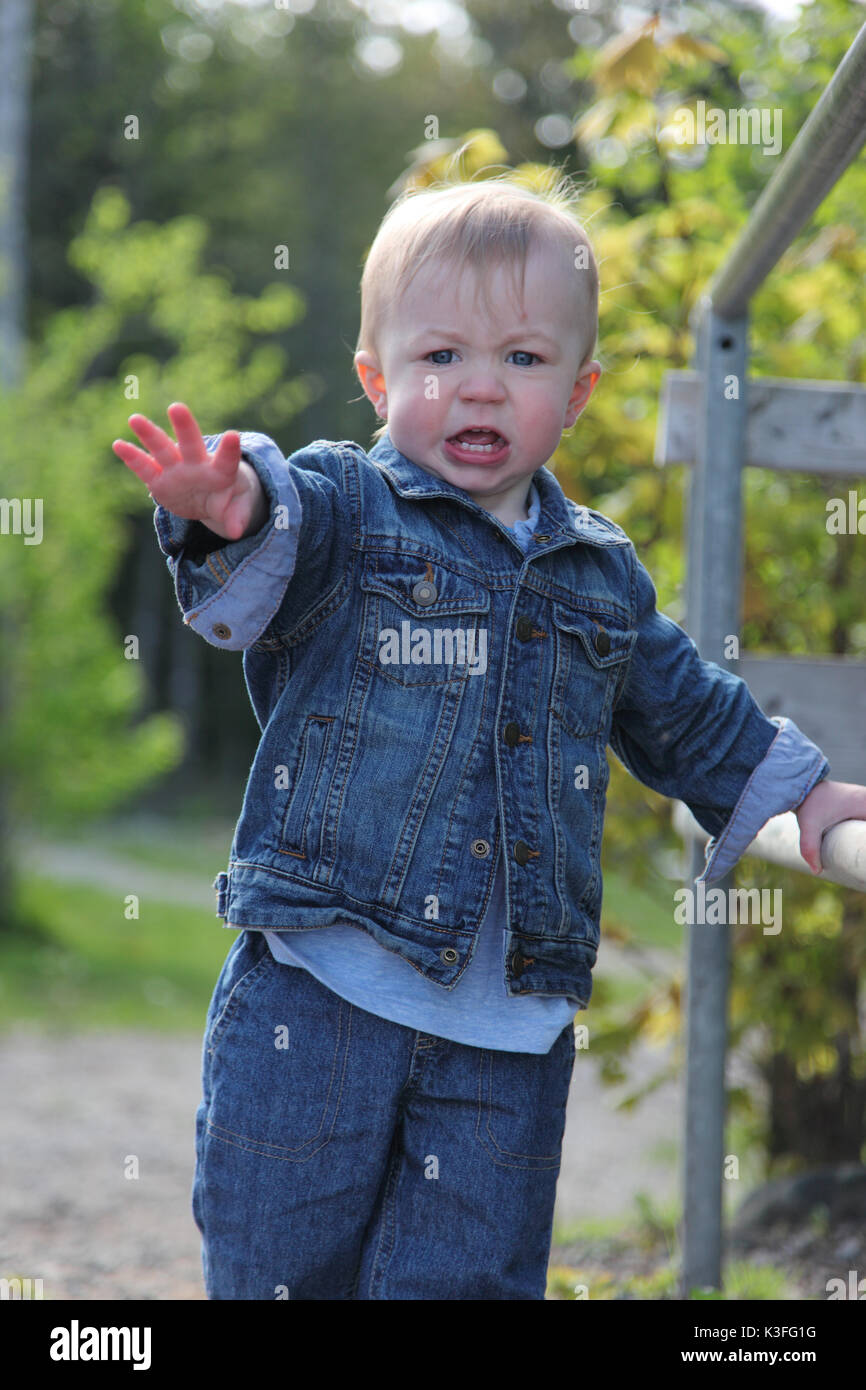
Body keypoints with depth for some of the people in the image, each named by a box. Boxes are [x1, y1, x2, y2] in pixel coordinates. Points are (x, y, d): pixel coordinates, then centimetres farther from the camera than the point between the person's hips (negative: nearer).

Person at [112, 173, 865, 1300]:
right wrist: (233, 517, -47)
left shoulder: (603, 574, 13)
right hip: (321, 990, -3)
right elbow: (279, 552, -25)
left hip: (509, 1030, 3)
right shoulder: (342, 506, -1)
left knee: (468, 1273, 4)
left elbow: (685, 709, 31)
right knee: (277, 1262, 3)